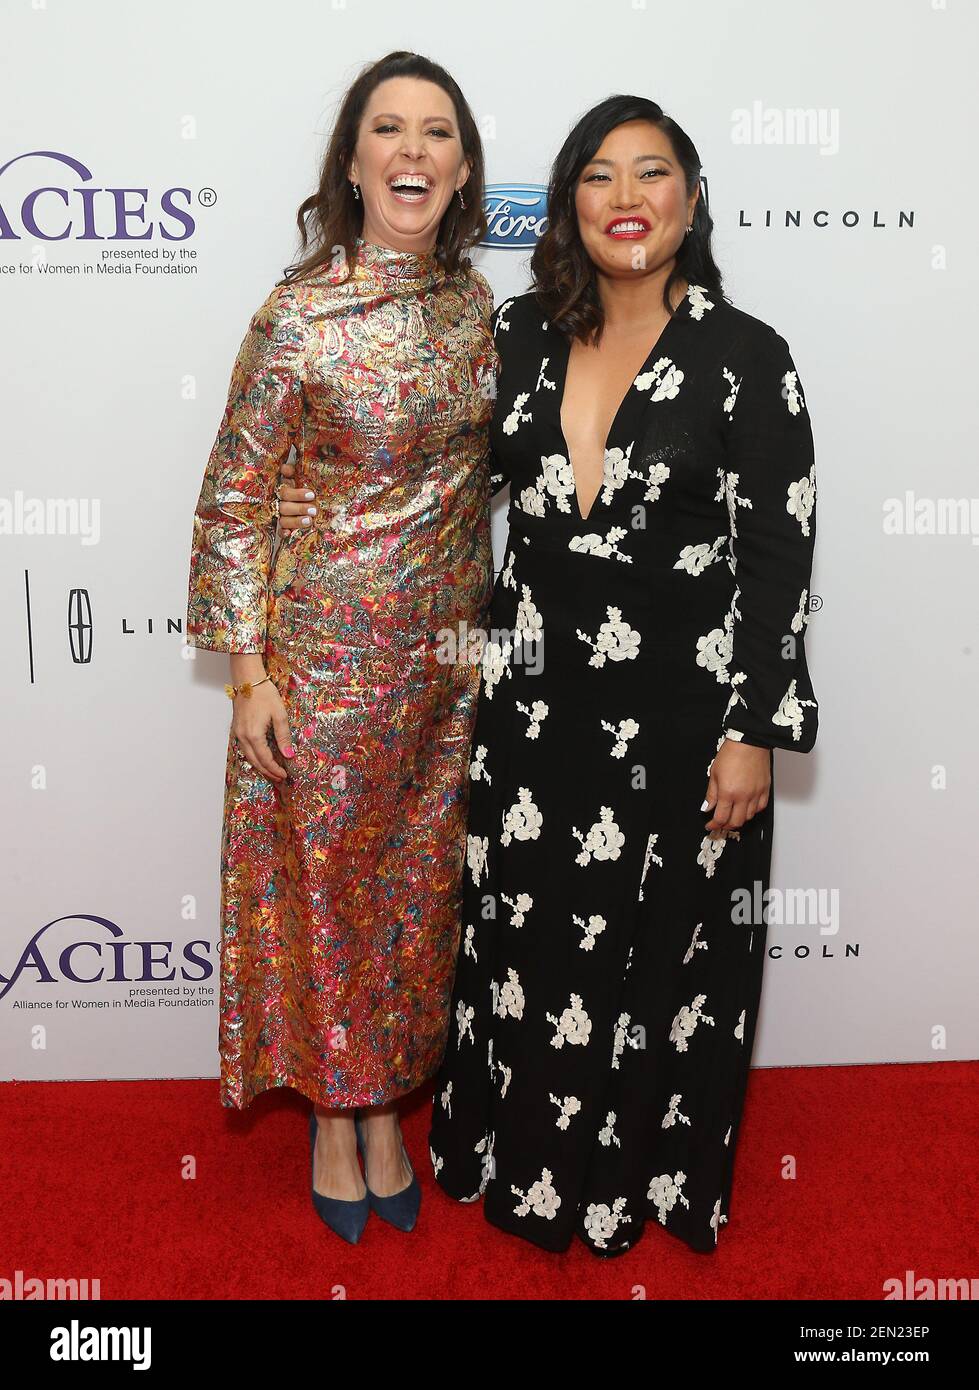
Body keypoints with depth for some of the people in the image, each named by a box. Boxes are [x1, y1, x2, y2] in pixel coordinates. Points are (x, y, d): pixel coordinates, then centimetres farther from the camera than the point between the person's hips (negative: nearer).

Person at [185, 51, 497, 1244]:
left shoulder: (475, 305, 3)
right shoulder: (297, 314, -12)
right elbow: (234, 499, -9)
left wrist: (485, 631, 12)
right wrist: (248, 672, -11)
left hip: (448, 652, 5)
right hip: (326, 650, -4)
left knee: (419, 880, 14)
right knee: (322, 878, 9)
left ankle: (386, 1101, 35)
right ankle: (332, 1114, 32)